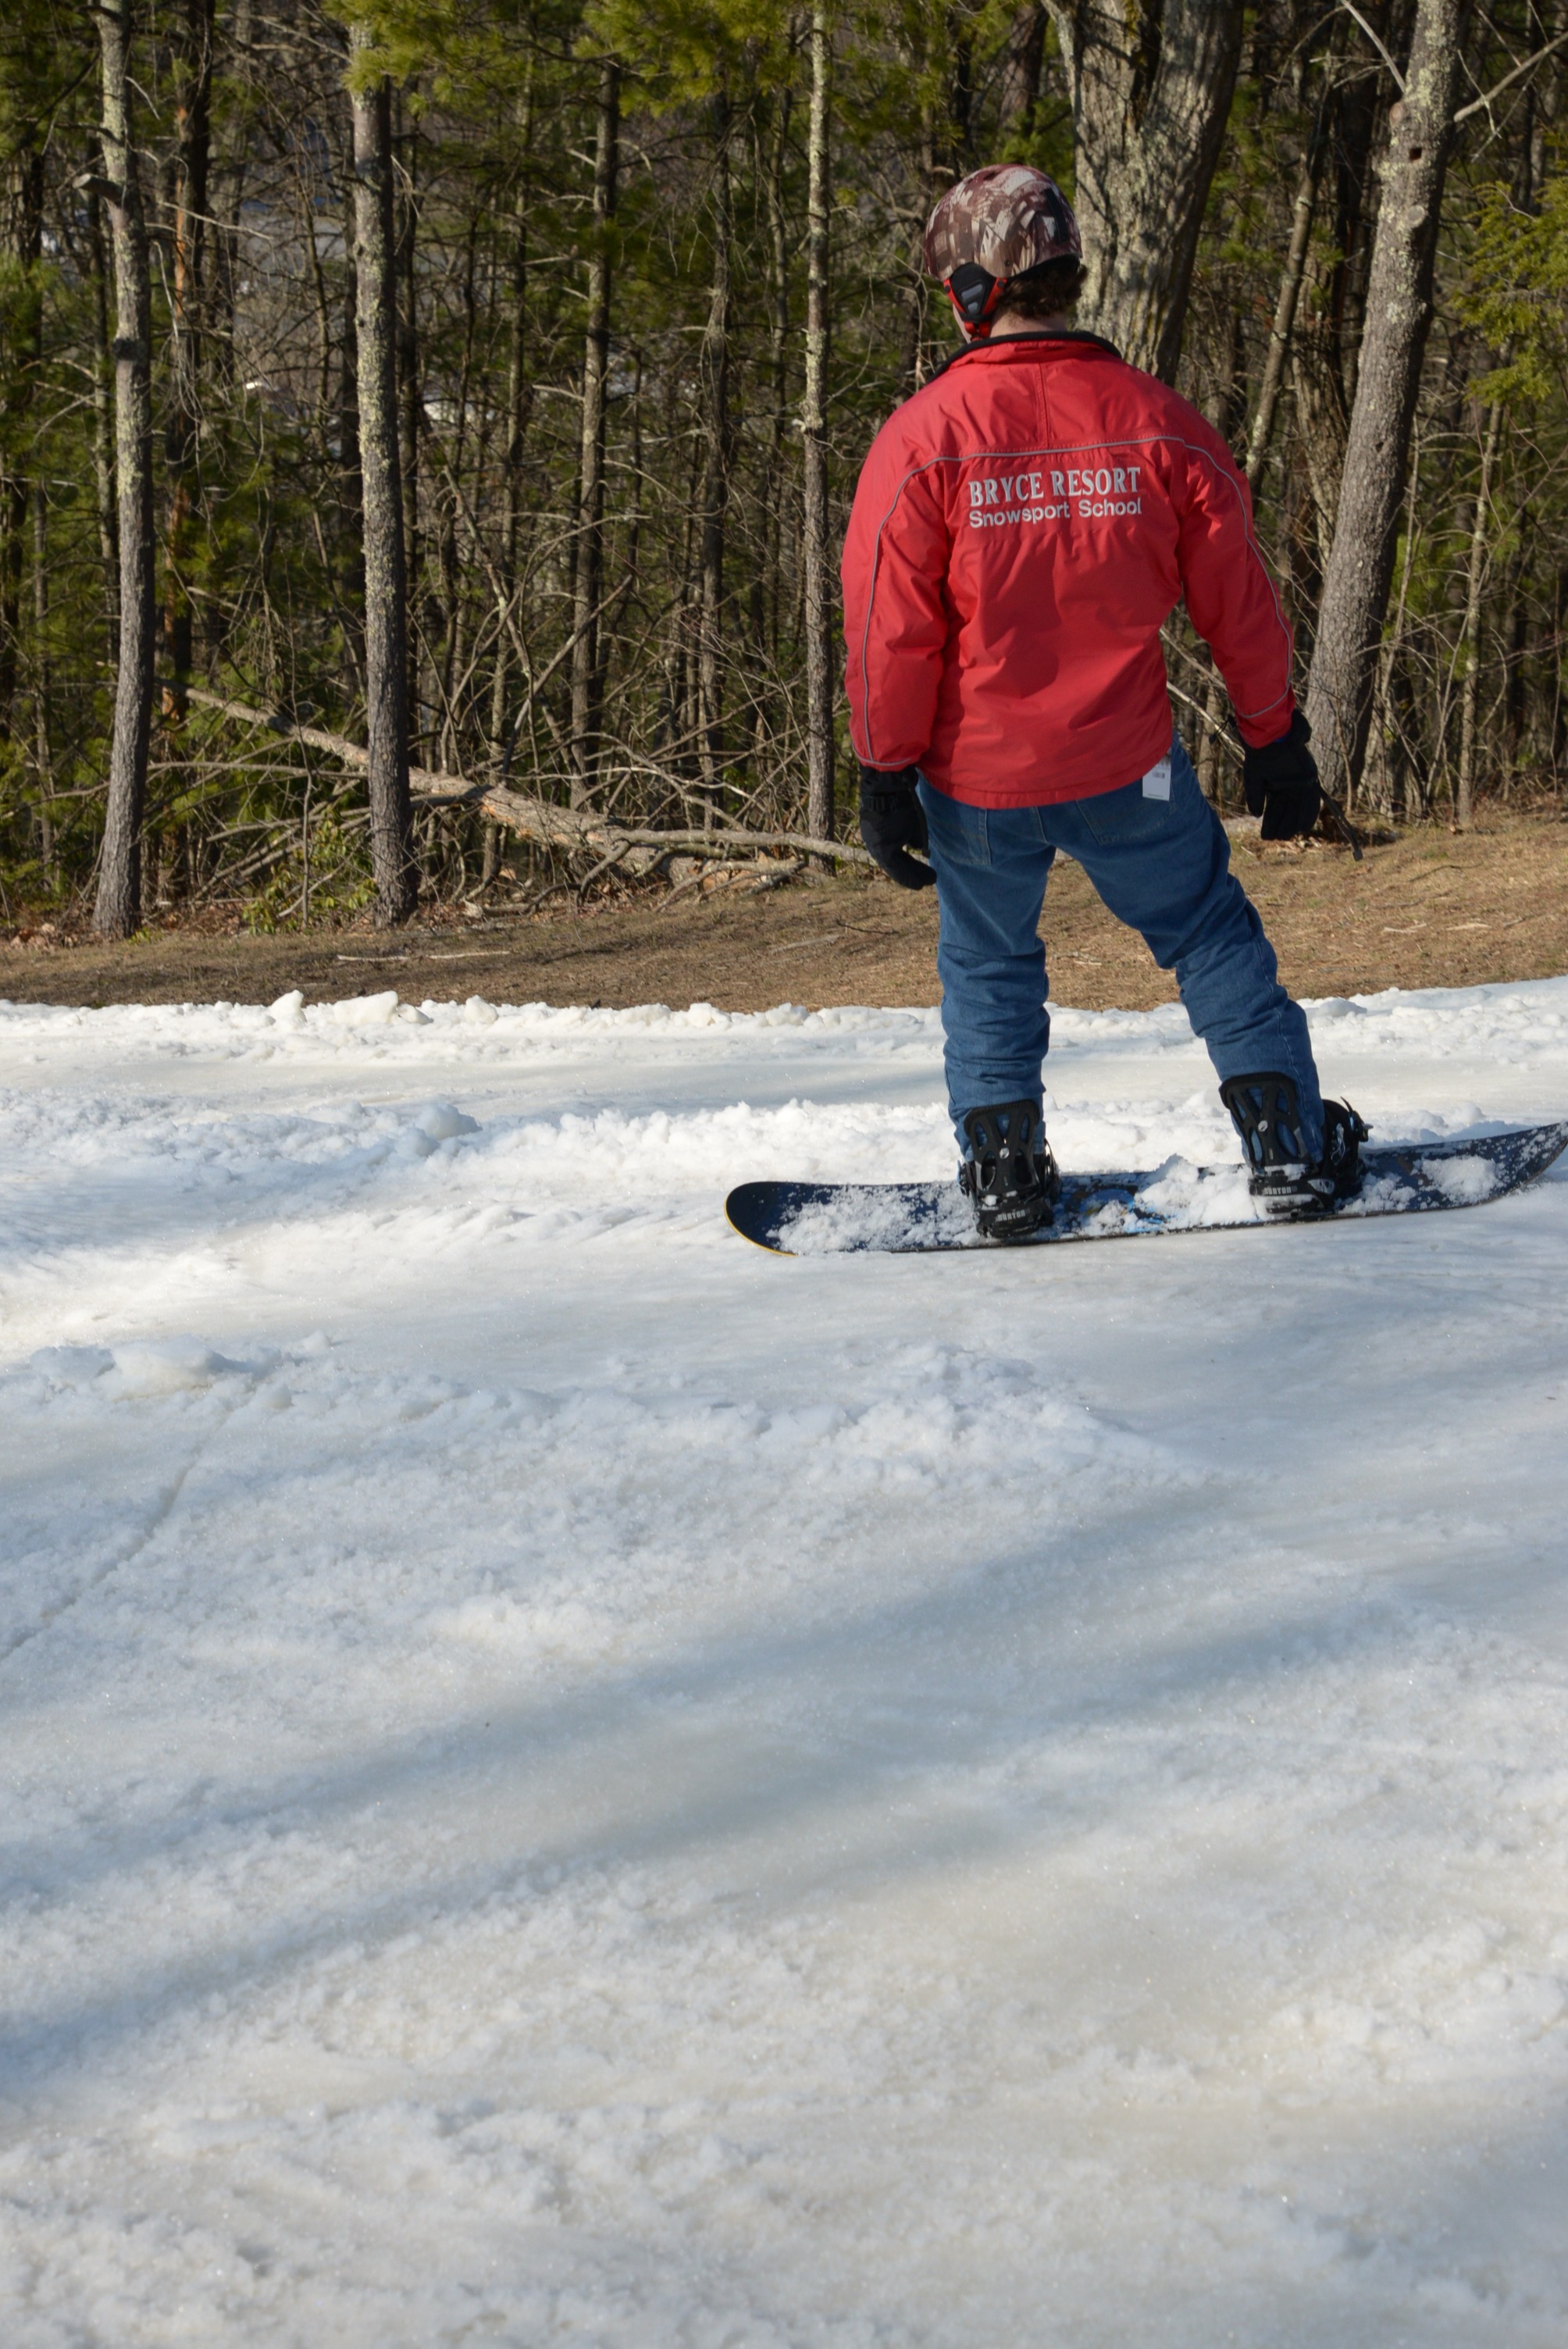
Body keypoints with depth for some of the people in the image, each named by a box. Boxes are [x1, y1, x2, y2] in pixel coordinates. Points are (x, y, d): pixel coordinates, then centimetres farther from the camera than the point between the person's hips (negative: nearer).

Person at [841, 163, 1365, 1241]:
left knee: (988, 963, 20)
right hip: (1128, 767, 1)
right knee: (1211, 935, 17)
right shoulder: (1159, 422, -7)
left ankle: (1004, 1163, 20)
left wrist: (885, 772, -1)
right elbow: (1239, 602, 1)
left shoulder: (924, 436, -13)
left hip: (976, 778, -1)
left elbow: (891, 627, -10)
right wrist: (1276, 739, 12)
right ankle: (1289, 1142, 15)